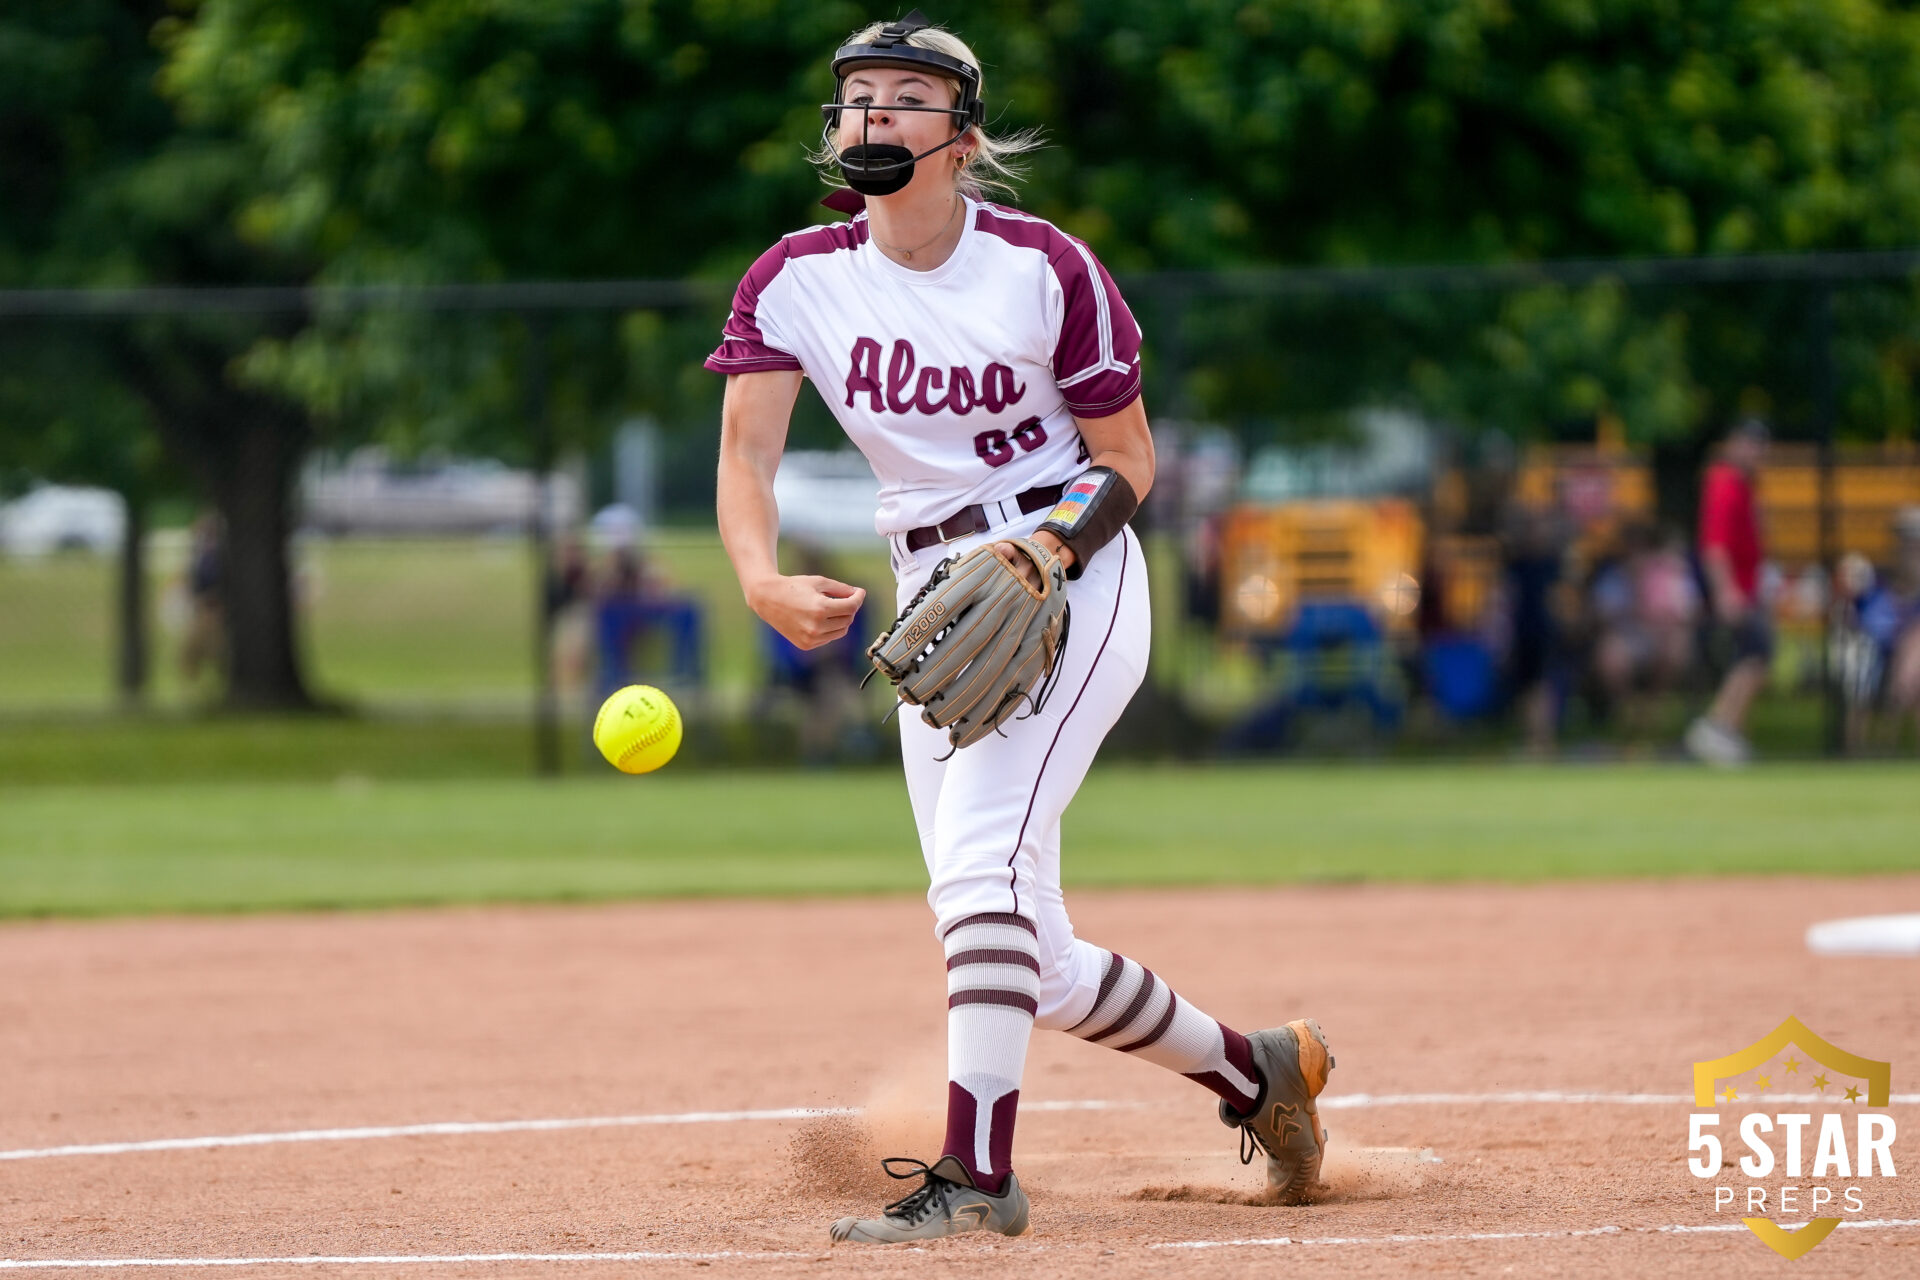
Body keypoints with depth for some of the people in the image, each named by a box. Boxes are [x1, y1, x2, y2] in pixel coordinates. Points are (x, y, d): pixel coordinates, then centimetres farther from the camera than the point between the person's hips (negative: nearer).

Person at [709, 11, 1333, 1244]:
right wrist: (764, 582, -30)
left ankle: (978, 1172, -30)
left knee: (981, 855, -26)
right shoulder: (797, 280, -2)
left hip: (1071, 575, -5)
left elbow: (1129, 458, -4)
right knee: (1027, 956, 6)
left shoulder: (1045, 268, -11)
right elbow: (748, 453, -10)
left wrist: (1052, 547, -22)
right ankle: (1257, 1070, 27)